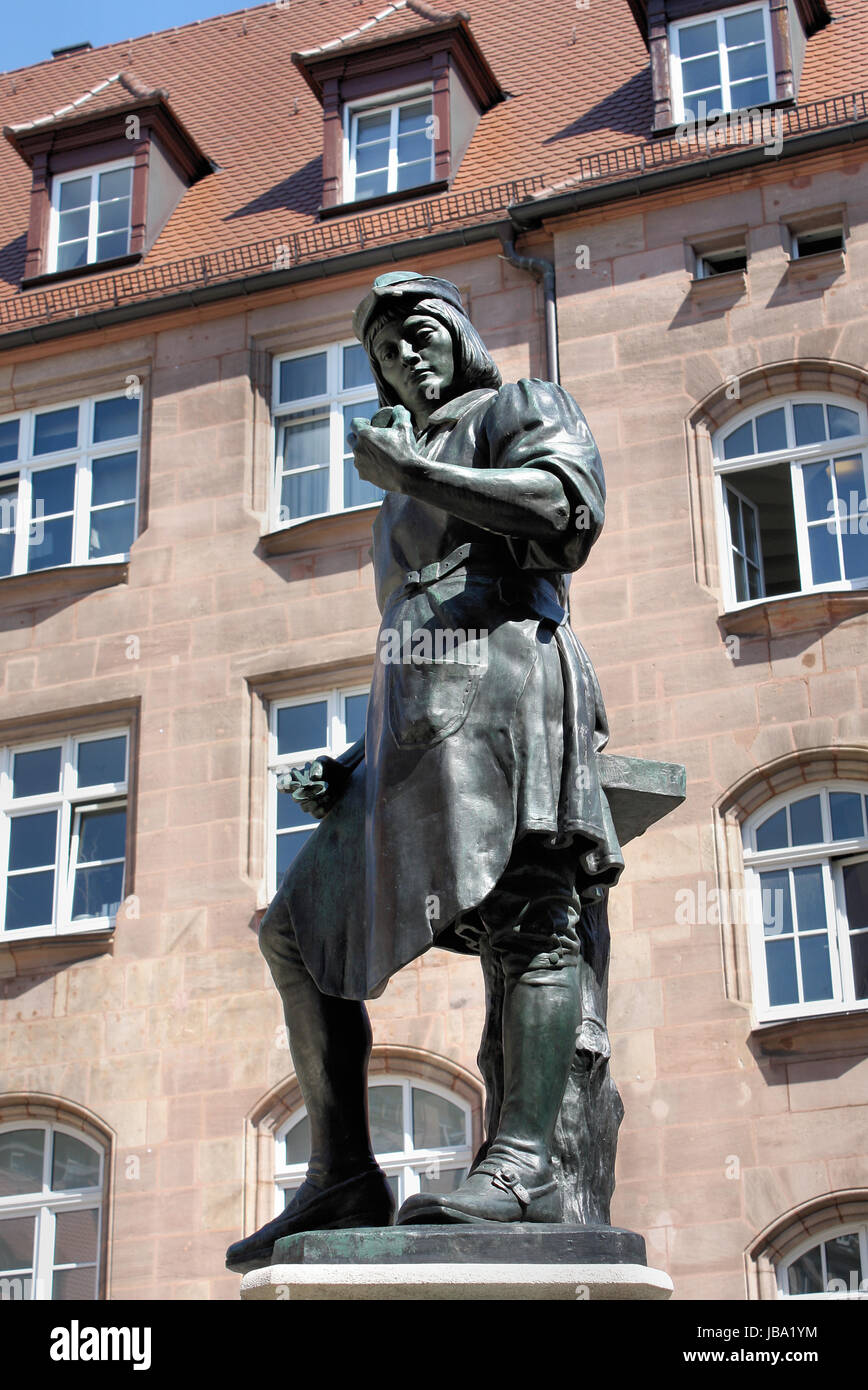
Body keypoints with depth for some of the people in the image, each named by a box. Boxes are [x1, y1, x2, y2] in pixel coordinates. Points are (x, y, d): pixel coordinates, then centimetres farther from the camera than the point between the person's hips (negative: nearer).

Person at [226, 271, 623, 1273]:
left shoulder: (523, 410, 12)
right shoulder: (408, 490, 34)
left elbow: (568, 508, -11)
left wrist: (407, 470, -7)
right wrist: (350, 766, 17)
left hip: (504, 681, -9)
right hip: (410, 726, 9)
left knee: (526, 917, -20)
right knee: (300, 932, 1)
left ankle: (521, 1166, -31)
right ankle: (343, 1181, -1)